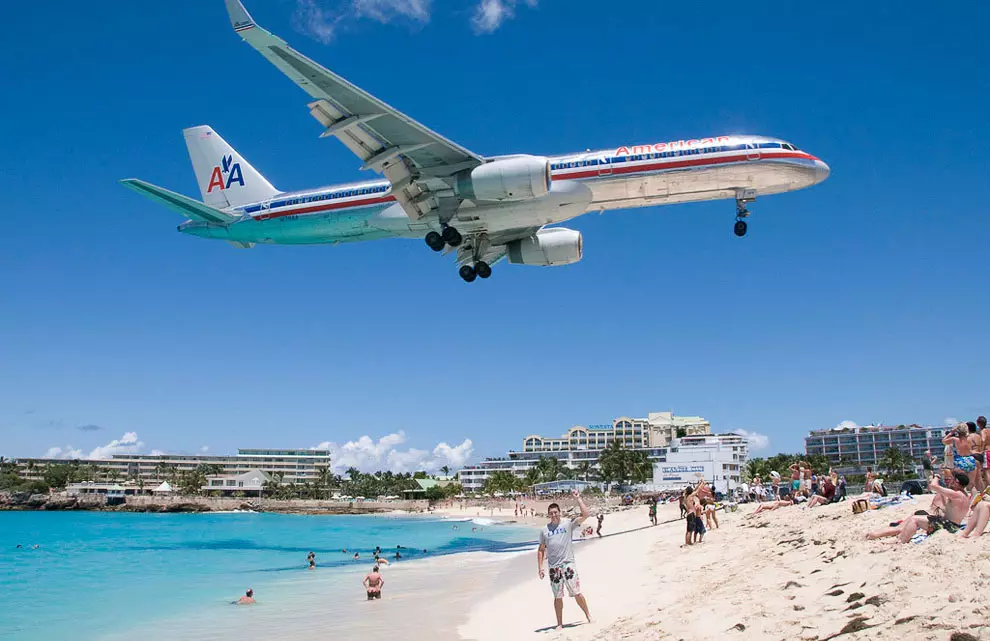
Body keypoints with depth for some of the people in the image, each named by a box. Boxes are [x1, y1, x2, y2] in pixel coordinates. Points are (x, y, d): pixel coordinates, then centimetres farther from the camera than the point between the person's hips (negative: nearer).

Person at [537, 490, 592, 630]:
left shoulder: (568, 523, -2)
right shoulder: (544, 530, 5)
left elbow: (586, 514, -12)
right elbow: (541, 549, 12)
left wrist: (578, 498, -11)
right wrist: (540, 567, 5)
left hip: (568, 564, -2)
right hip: (553, 567, 2)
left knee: (576, 593, 0)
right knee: (557, 597, 9)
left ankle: (588, 615, 20)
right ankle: (560, 624, 19)